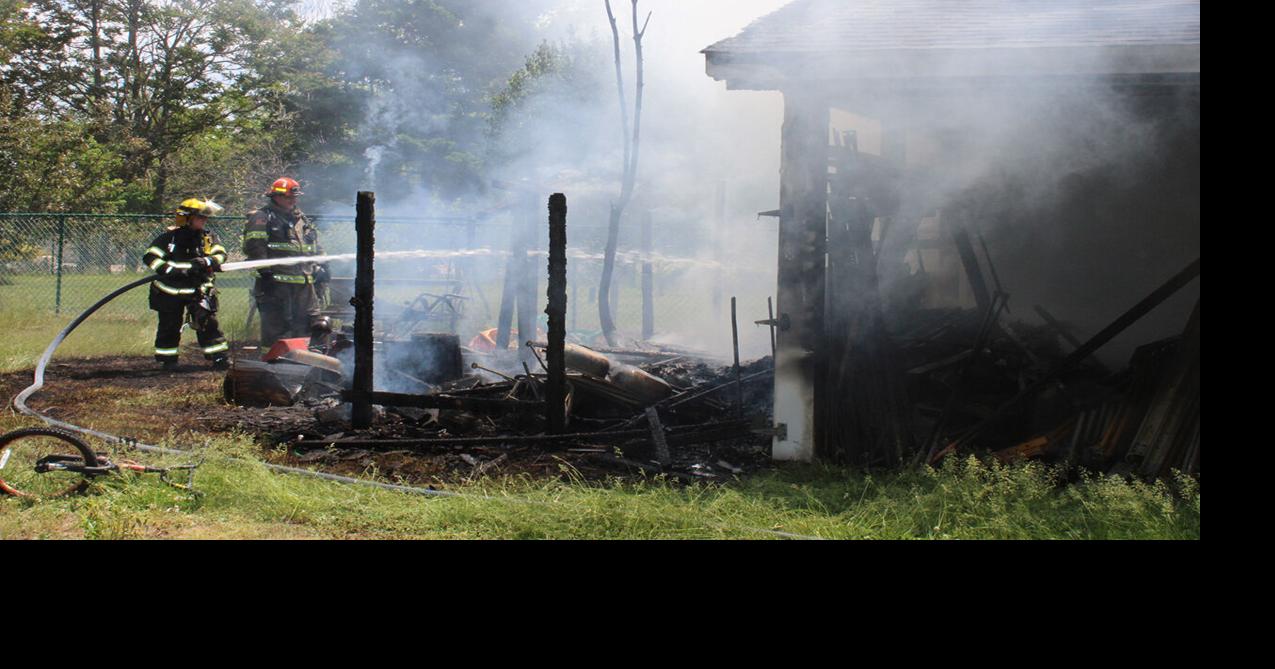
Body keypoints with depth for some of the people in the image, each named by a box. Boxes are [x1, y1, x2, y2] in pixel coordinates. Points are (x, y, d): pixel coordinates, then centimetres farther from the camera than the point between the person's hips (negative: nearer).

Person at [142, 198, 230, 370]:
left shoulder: (208, 237, 2)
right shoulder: (169, 237, -10)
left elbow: (220, 255, -10)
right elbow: (150, 257, -13)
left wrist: (205, 262, -29)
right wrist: (170, 269, -27)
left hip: (198, 290, 2)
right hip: (170, 291, -2)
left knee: (207, 322, -6)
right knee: (169, 325, 6)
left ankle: (220, 357, -3)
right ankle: (167, 359, 20)